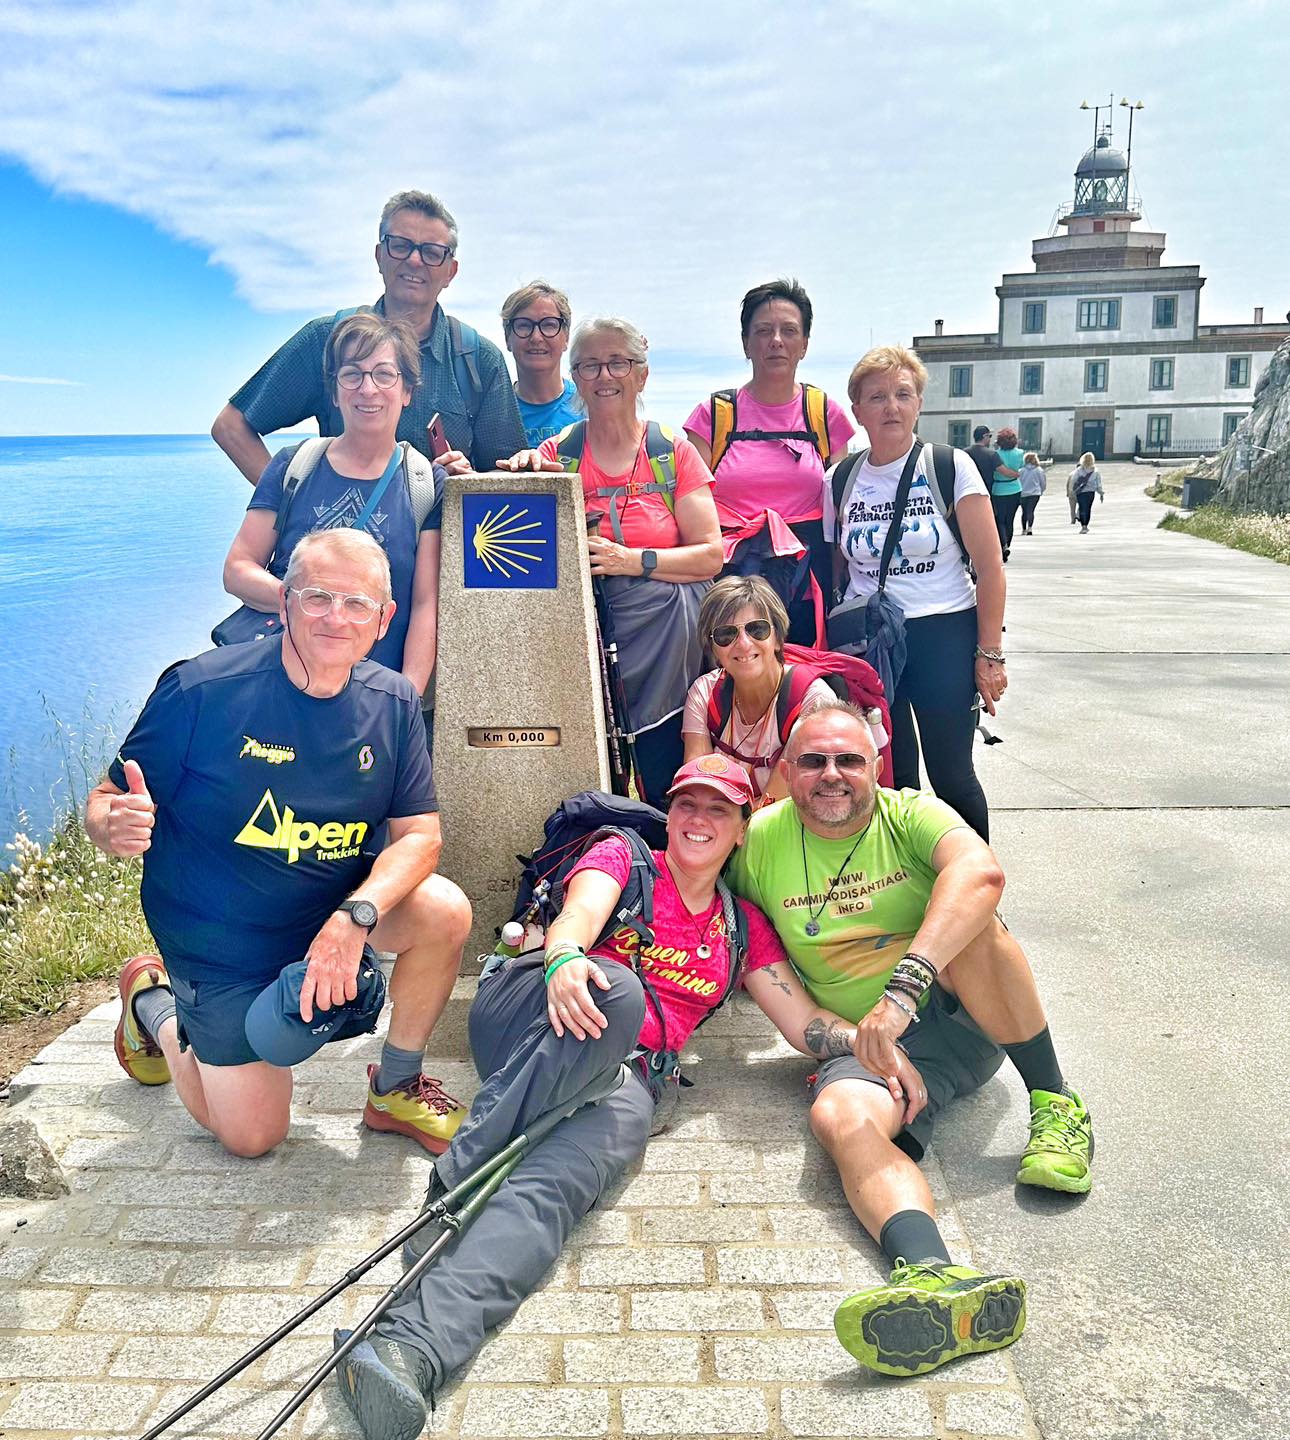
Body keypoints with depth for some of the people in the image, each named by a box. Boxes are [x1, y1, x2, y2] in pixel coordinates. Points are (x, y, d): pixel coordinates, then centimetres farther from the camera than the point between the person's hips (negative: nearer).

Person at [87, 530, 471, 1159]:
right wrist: (118, 828, -39)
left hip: (337, 909, 3)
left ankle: (395, 1088, 1)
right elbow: (104, 802, -14)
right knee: (253, 1136, 3)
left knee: (444, 911, -26)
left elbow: (419, 835, -12)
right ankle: (153, 1001, 31)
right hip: (219, 940, -3)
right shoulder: (201, 689, -20)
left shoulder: (393, 702, -10)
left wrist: (354, 916, -30)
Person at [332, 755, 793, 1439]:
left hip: (624, 1076, 2)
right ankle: (456, 1176, -35)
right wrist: (564, 958, -34)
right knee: (619, 988, -37)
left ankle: (410, 1345, -54)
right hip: (525, 1018, -1)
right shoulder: (624, 855, 13)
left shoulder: (744, 925, 21)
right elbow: (581, 912, -9)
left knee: (551, 1185, -32)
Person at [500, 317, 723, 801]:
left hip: (664, 638, 0)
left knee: (663, 777, -2)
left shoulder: (673, 452, 5)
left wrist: (634, 560, -14)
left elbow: (710, 554, -1)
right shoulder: (558, 454, 8)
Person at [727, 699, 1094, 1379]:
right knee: (837, 1114, -31)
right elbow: (760, 964, -1)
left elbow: (980, 871, -29)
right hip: (859, 1043, 1)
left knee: (970, 926, -31)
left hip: (963, 1013, -1)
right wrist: (863, 1043, -17)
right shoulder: (761, 842, 0)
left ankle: (1054, 1105, -14)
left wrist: (903, 989, -42)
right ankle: (934, 1277, -54)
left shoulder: (910, 814, -6)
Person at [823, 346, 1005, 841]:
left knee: (950, 775, 1)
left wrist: (989, 654, -9)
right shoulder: (841, 481, 5)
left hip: (945, 637, -3)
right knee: (889, 778, 7)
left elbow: (989, 568, -5)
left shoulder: (951, 467, -4)